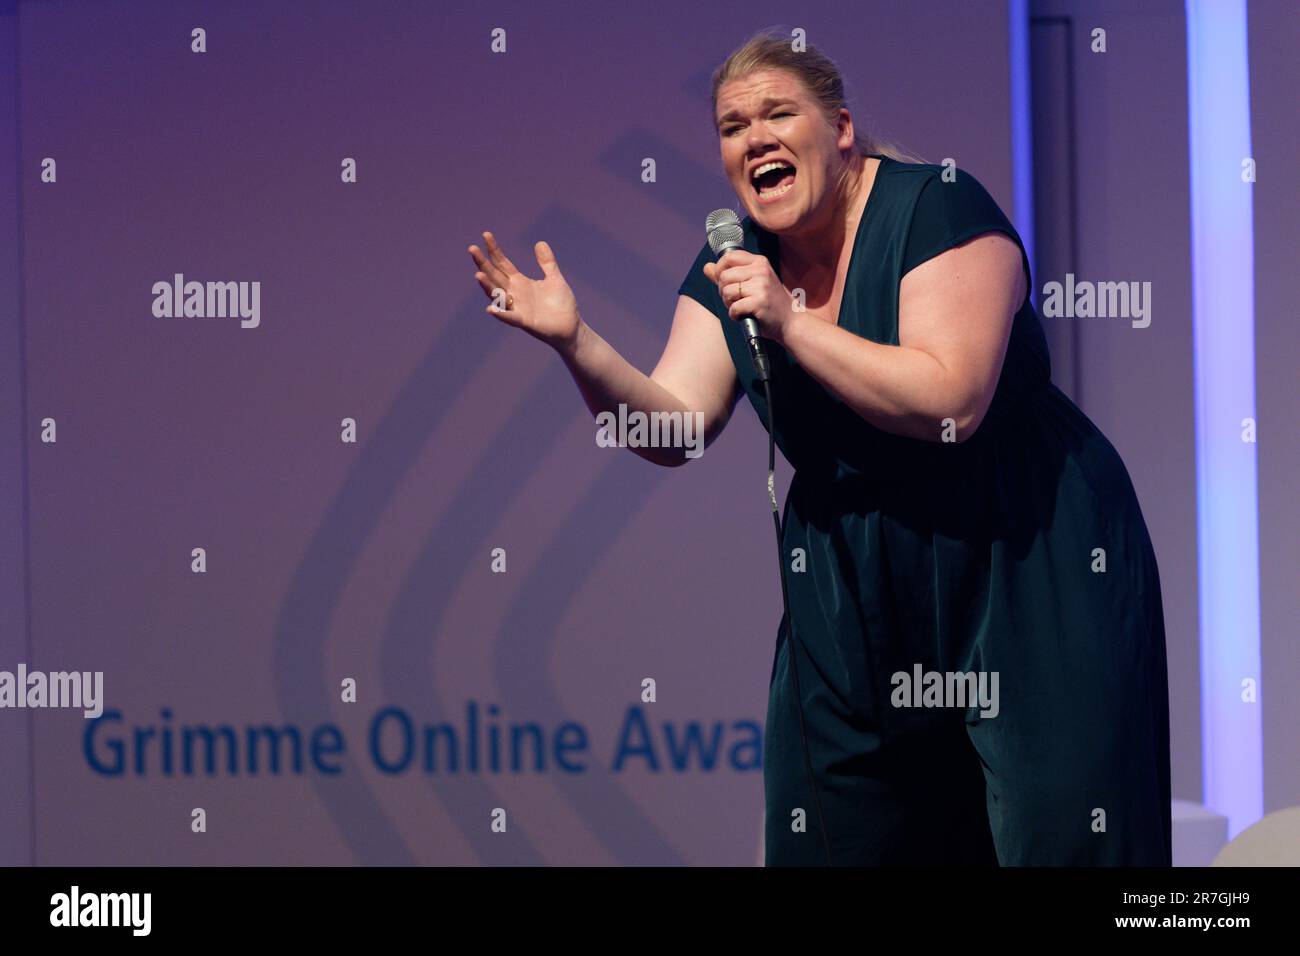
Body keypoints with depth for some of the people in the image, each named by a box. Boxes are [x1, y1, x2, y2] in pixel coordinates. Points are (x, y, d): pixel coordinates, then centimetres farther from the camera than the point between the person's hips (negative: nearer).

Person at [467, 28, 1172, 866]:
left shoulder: (934, 208, -15)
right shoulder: (735, 264, 4)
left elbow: (950, 401, -26)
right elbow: (674, 426, -5)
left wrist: (790, 325, -28)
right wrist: (575, 342, -21)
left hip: (1032, 572, -6)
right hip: (860, 596, 6)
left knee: (1060, 838, -7)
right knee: (830, 838, 5)